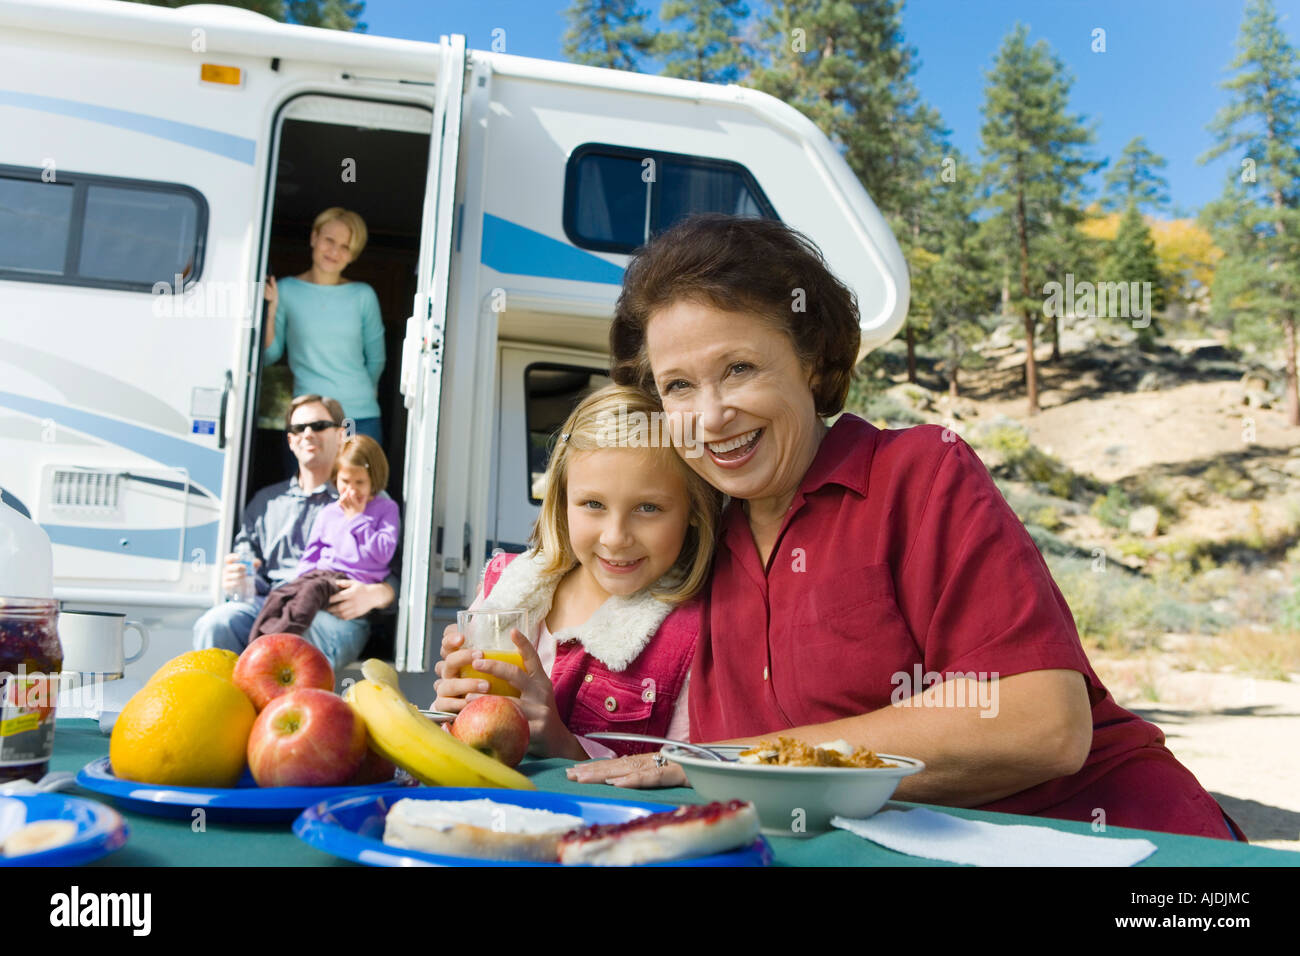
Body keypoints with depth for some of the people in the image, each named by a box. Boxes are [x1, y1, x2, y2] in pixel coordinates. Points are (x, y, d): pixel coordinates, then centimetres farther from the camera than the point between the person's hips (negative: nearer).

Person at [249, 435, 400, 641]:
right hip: (320, 573, 5)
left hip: (356, 581, -5)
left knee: (312, 590, -33)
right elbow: (310, 556, 24)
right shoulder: (327, 513, 21)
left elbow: (384, 553, -5)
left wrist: (357, 518, -1)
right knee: (279, 595, -22)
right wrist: (300, 578, 6)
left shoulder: (386, 508, 8)